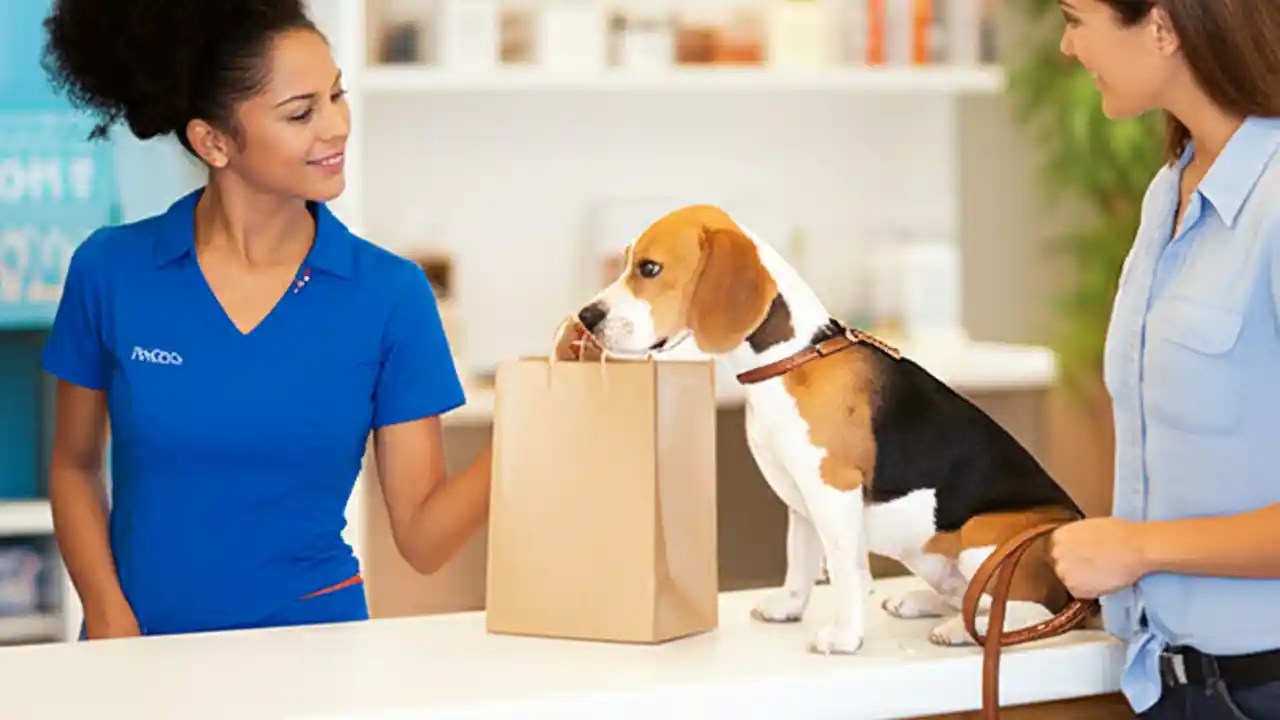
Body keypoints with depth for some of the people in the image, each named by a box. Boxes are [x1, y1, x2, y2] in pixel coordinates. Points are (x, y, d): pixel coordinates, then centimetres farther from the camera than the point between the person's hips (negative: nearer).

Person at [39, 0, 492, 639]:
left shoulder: (391, 292, -2)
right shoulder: (111, 270, 0)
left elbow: (423, 539, -2)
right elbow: (75, 466, 12)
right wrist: (111, 624, -1)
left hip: (310, 637, 0)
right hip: (145, 649, 0)